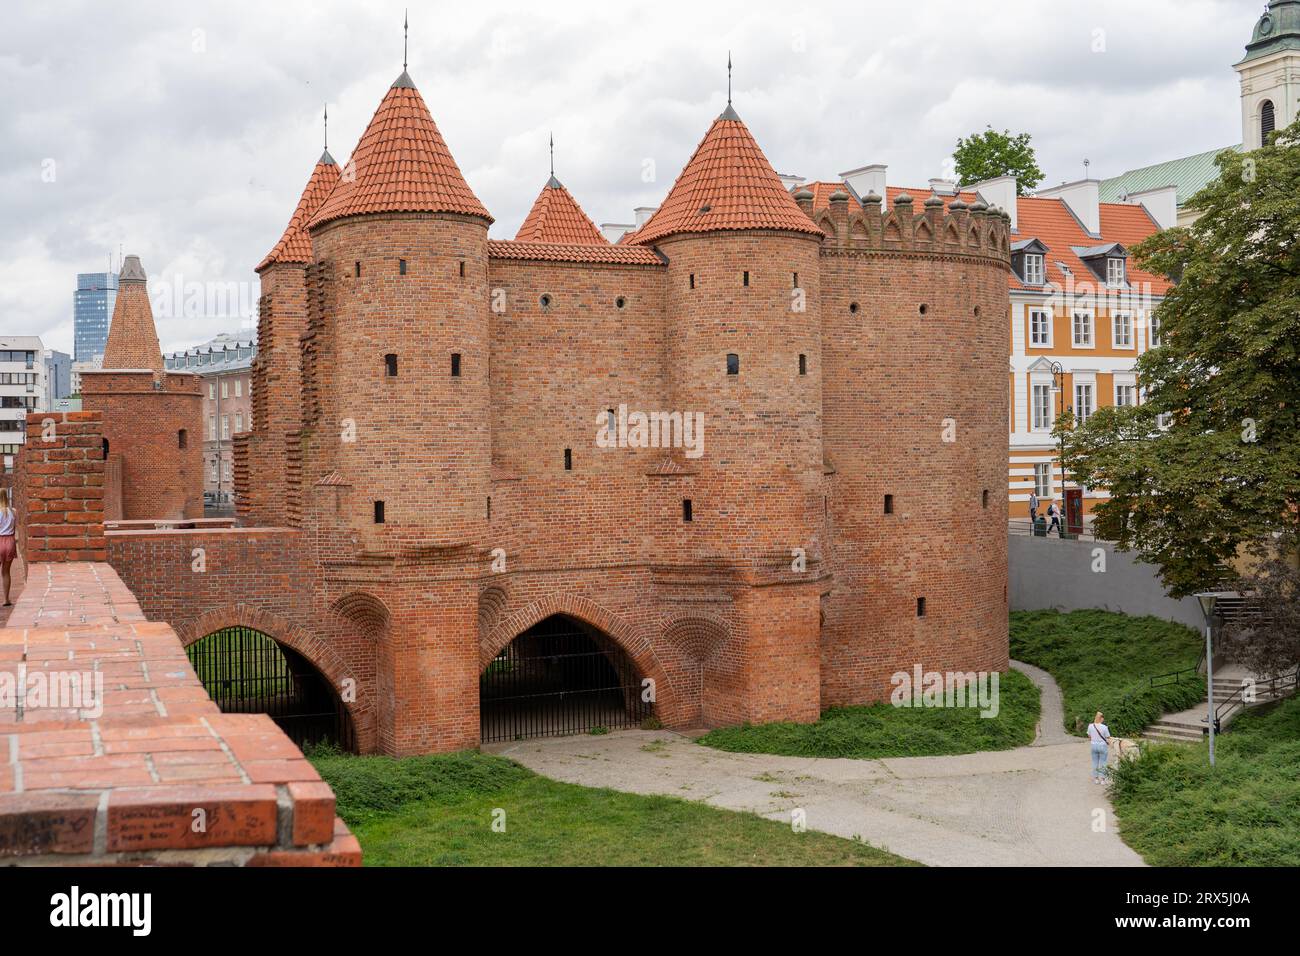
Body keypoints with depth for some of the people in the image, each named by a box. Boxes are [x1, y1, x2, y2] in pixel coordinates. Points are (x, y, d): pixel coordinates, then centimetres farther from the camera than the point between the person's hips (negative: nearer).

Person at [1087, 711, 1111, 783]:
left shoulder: (1090, 726, -9)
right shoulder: (1104, 727, -18)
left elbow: (1089, 737, 4)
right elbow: (1108, 739, -11)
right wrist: (1109, 745, 10)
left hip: (1094, 746, 3)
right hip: (1103, 746, -3)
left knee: (1095, 763, 15)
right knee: (1102, 763, 10)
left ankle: (1096, 778, 23)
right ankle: (1102, 779, 16)